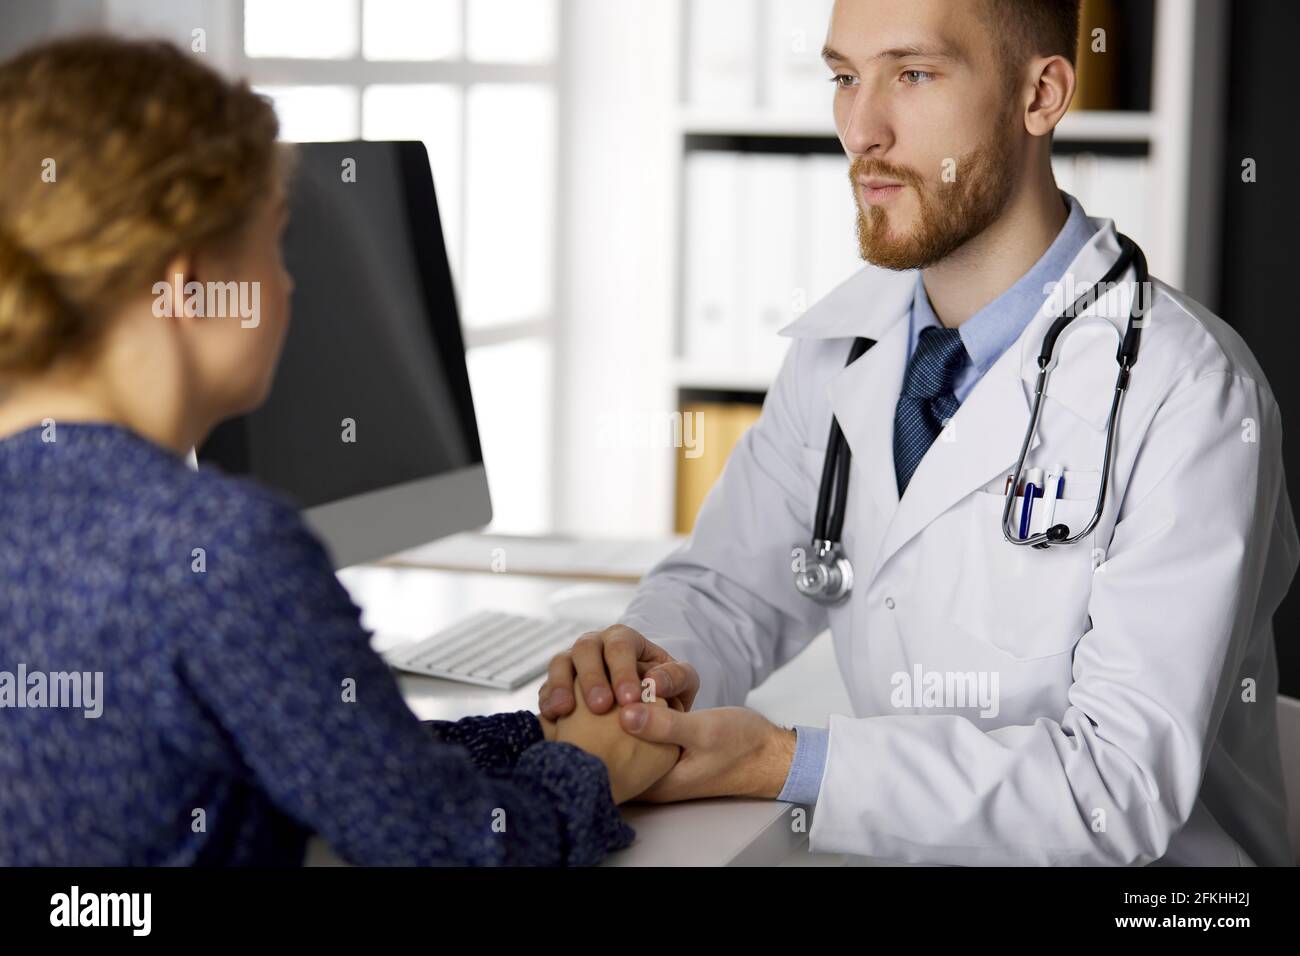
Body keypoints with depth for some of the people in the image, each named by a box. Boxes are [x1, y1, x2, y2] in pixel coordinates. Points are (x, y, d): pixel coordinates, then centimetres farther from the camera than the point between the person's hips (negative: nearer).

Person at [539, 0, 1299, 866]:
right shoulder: (837, 344, 4)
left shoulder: (1188, 392, -16)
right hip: (905, 849, 5)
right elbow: (731, 584, 10)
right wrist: (644, 661, -13)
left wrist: (785, 764, -25)